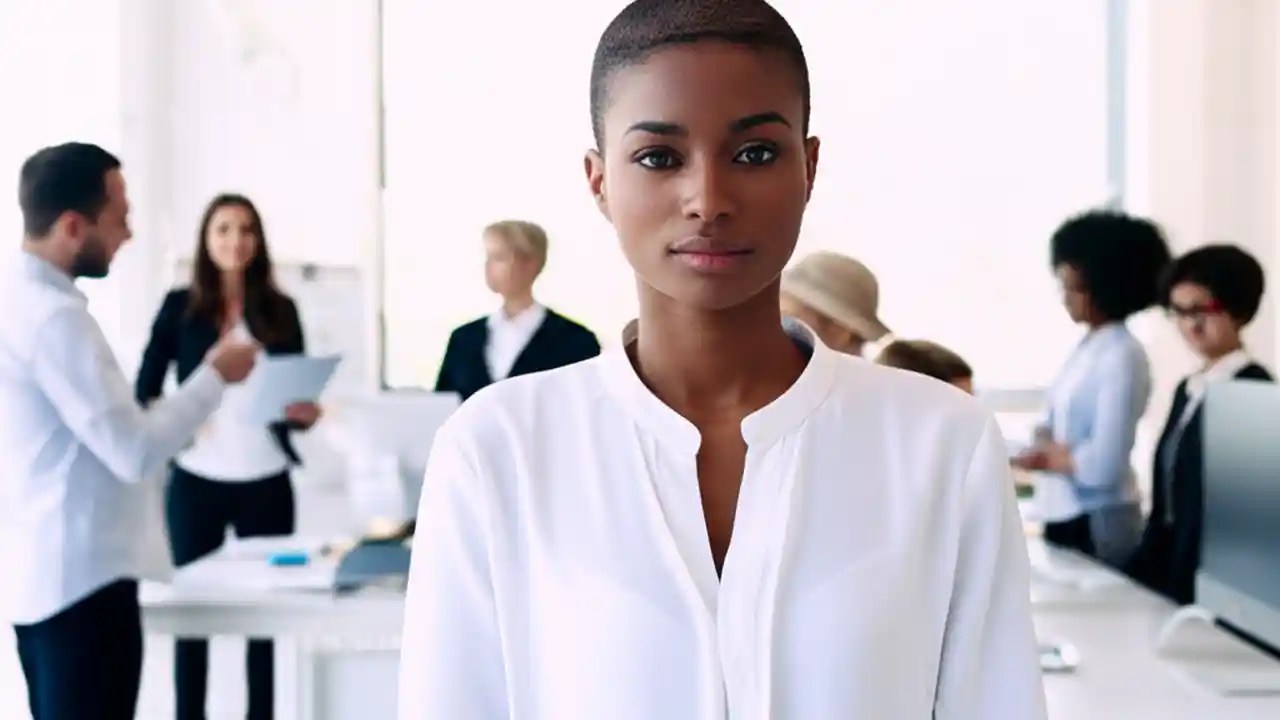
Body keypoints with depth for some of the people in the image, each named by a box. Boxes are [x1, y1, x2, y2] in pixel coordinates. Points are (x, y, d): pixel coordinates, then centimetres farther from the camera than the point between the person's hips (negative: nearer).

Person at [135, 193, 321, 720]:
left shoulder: (280, 310, 3)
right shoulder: (180, 306, 0)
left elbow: (300, 395, 7)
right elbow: (145, 390, 2)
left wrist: (308, 413, -15)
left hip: (265, 483, 1)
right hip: (196, 481, -1)